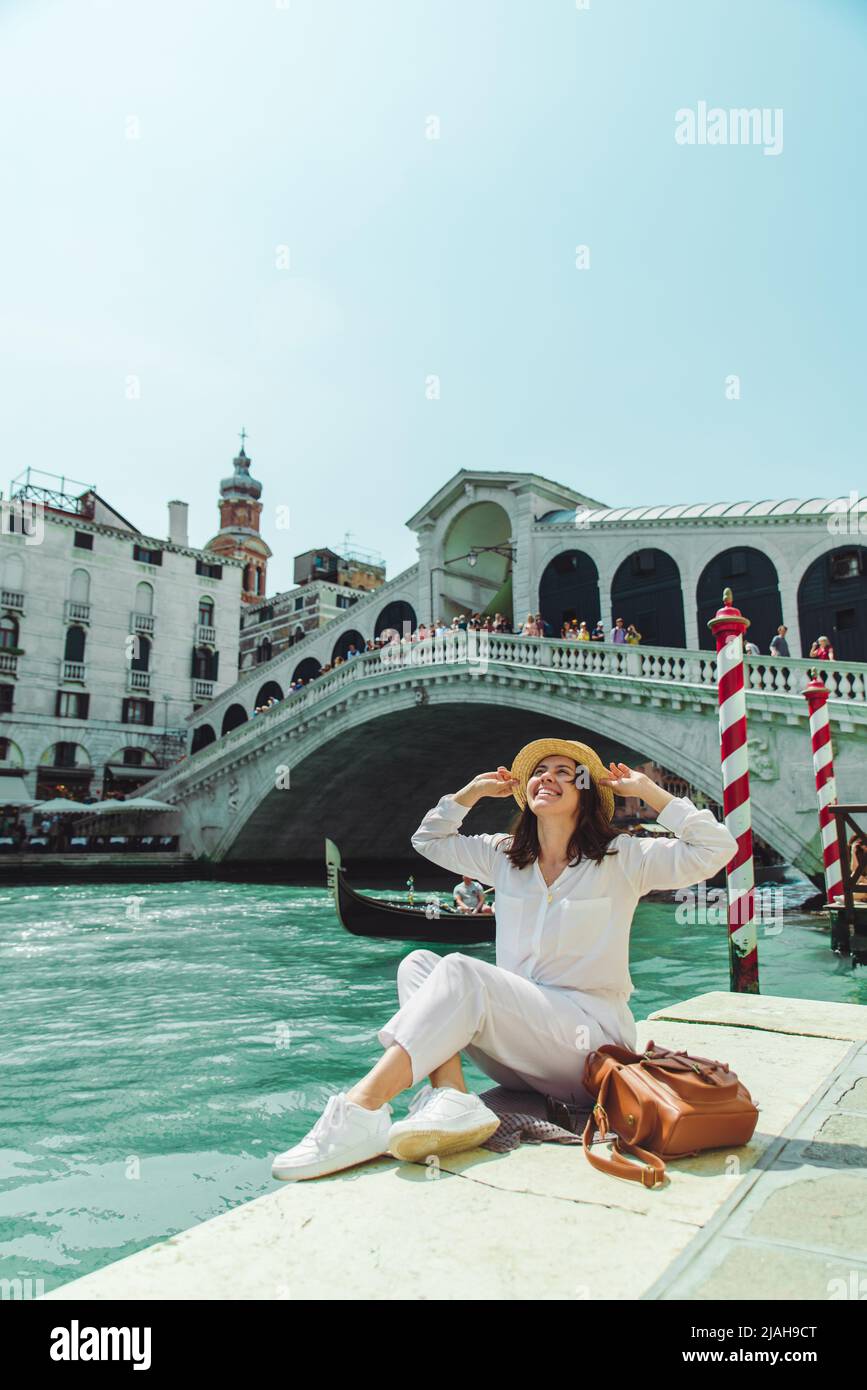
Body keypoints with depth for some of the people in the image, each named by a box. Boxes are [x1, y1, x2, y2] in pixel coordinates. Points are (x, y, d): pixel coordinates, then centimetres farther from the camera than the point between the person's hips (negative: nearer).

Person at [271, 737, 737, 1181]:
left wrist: (646, 790, -7)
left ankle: (361, 1110, -39)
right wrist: (473, 790, 16)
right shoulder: (505, 856, 13)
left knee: (461, 971, -27)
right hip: (518, 1054, 6)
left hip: (589, 1039, -6)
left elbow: (715, 848, -9)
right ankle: (450, 1098, -36)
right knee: (418, 964, -13)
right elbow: (429, 840, 26)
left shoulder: (620, 858, -1)